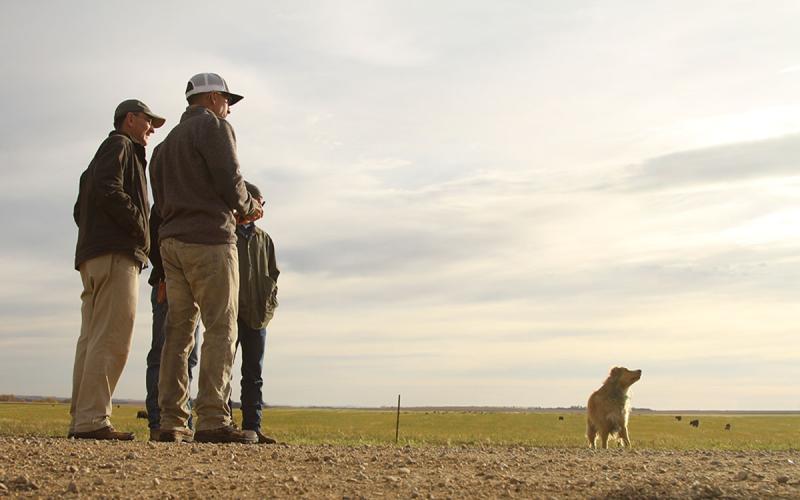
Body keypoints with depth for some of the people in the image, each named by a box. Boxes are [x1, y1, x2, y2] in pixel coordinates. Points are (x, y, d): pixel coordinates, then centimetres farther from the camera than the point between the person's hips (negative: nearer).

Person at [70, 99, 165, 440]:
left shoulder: (105, 154, 31)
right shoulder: (119, 145, 2)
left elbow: (80, 211, 26)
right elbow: (109, 191, -17)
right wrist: (141, 227, -9)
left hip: (92, 257, 10)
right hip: (115, 253, -10)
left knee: (93, 339, 6)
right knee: (112, 339, -15)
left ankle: (81, 419, 5)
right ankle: (92, 420, -20)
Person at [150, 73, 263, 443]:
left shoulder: (167, 142, 24)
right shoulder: (214, 126, -1)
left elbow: (163, 202, 20)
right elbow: (230, 183, -12)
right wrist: (248, 208, 9)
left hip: (172, 242, 8)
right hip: (209, 239, -8)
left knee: (178, 331, 5)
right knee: (220, 329, -9)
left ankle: (171, 422, 1)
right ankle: (212, 420, -16)